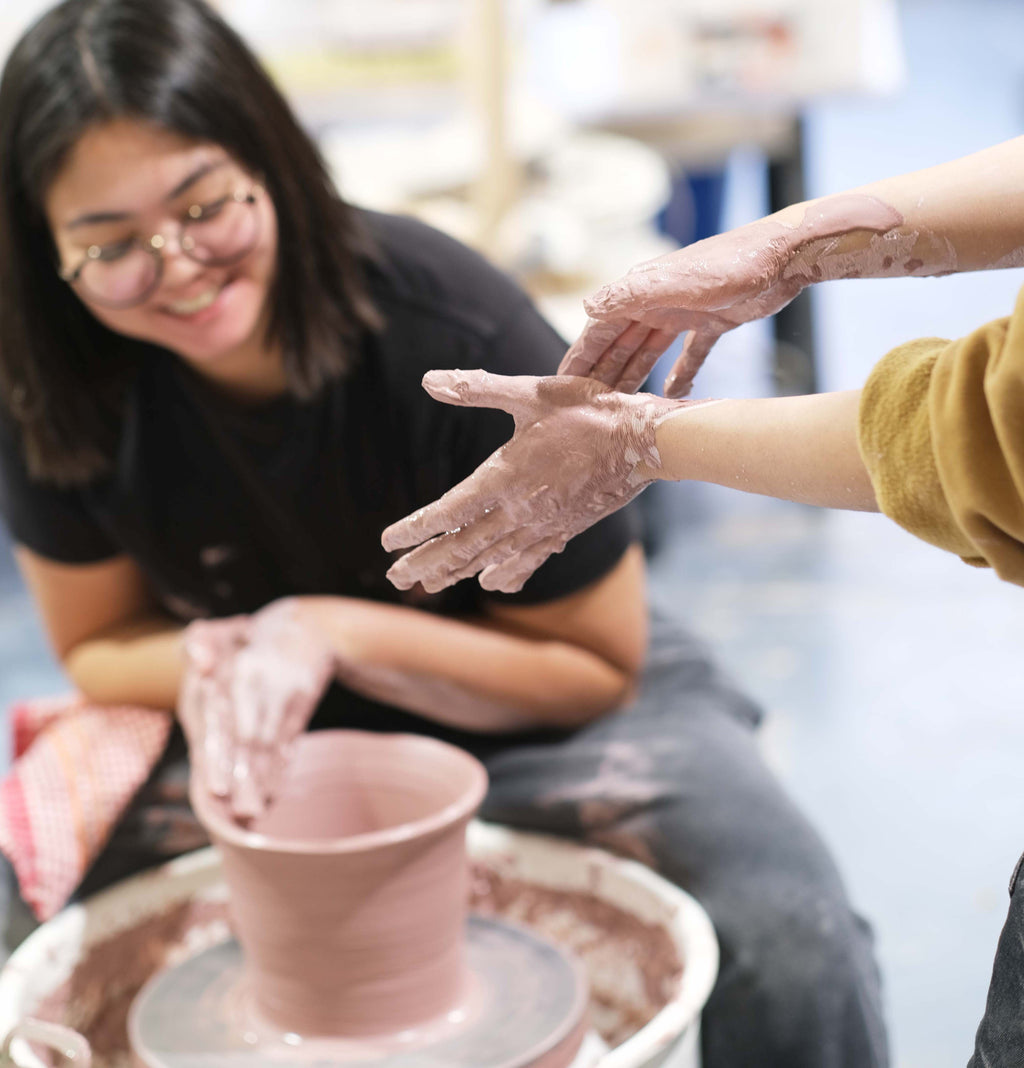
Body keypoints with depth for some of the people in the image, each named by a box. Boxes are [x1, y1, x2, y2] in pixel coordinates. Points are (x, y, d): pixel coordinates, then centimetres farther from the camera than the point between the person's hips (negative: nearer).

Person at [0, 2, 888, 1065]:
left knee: (788, 945, -28)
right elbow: (96, 644, 0)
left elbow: (595, 666, -15)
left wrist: (332, 633, -27)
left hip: (531, 707, -2)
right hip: (281, 737, 3)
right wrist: (203, 665, -24)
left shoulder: (460, 339, -27)